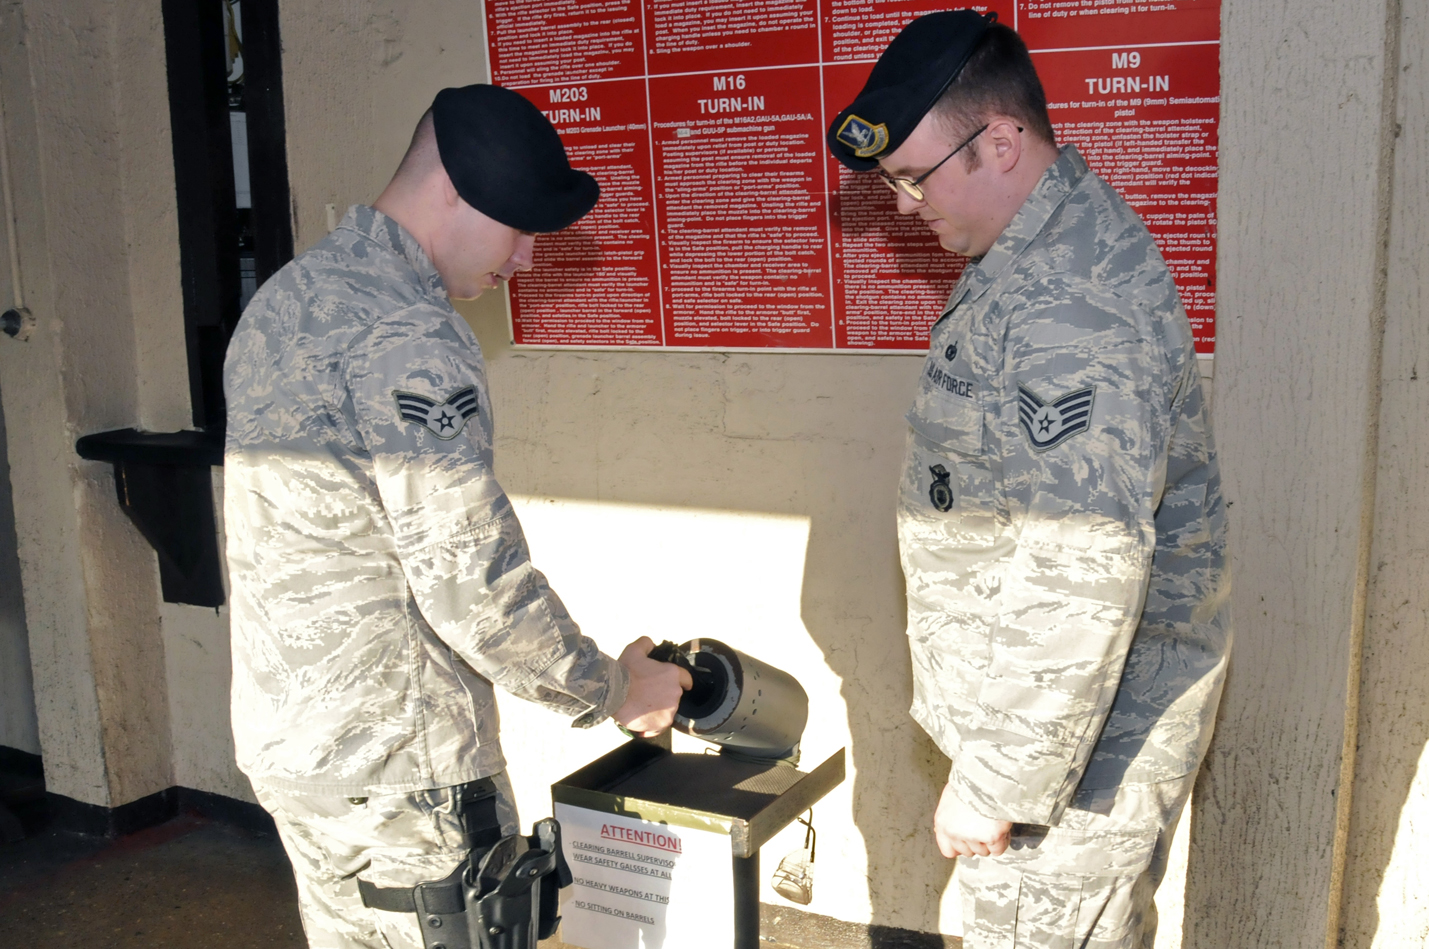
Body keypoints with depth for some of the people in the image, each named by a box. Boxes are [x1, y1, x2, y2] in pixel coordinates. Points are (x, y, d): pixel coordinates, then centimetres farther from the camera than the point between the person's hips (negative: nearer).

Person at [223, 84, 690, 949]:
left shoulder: (282, 299, 8)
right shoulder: (410, 341, -23)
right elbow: (475, 587, -24)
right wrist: (614, 692, -10)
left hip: (281, 739, 9)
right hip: (399, 775, -9)